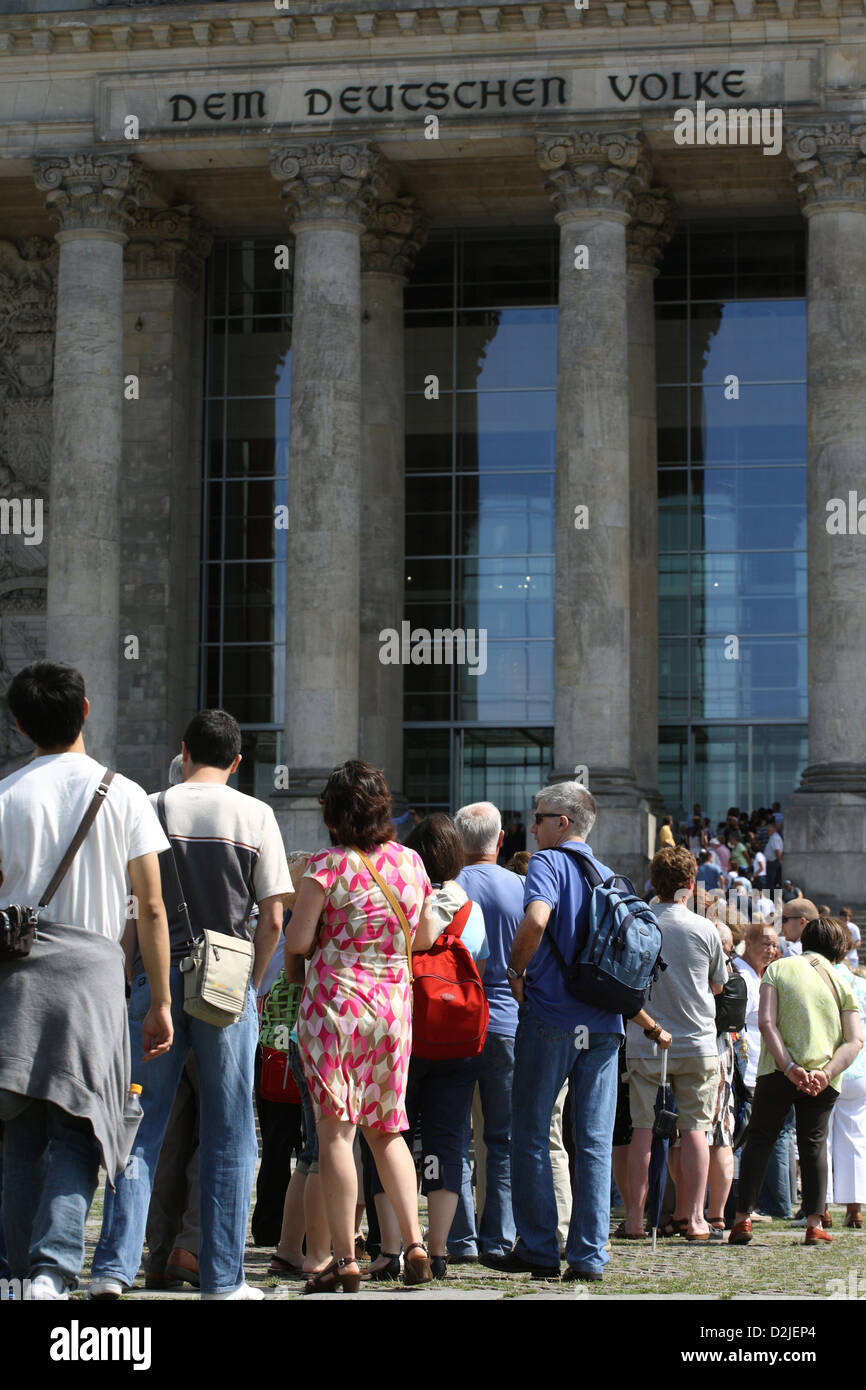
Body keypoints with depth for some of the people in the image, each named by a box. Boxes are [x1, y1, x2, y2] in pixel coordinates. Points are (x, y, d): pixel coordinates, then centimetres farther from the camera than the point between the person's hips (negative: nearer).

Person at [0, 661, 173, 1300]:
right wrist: (160, 1001, 8)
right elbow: (151, 907, 2)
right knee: (76, 1132, -2)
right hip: (94, 967, -1)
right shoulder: (124, 795, 2)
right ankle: (53, 1268, -18)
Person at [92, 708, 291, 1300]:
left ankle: (114, 1266, 1)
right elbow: (272, 920, -2)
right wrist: (251, 983, 11)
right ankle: (223, 1278, 9)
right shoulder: (255, 815, 1)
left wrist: (133, 979, 12)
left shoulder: (150, 810, 2)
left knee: (141, 1124, 6)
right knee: (229, 1133, 6)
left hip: (157, 978, 1)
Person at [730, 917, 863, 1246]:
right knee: (813, 1143, 11)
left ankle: (742, 1219, 2)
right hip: (824, 1079, 1)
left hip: (778, 1071, -1)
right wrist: (826, 1074, -12)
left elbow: (767, 1023, -9)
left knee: (759, 1139, 8)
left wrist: (790, 1067, -15)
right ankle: (815, 1224, 2)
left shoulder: (778, 969, 5)